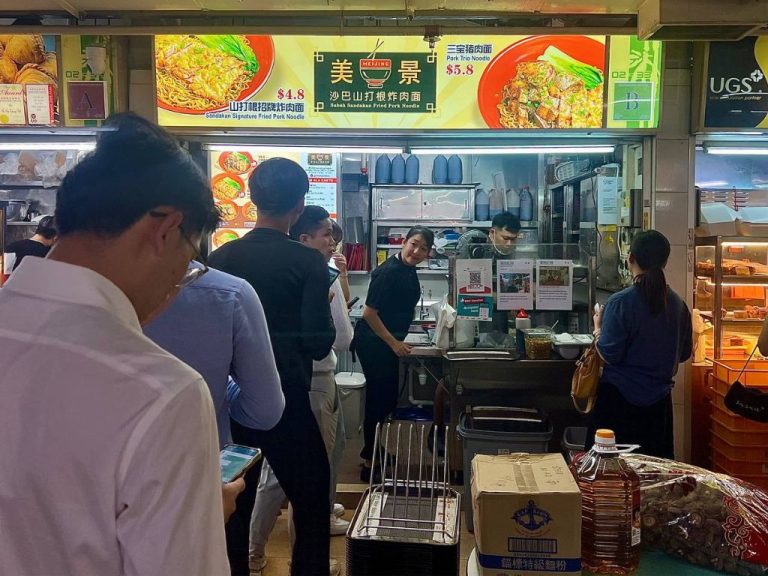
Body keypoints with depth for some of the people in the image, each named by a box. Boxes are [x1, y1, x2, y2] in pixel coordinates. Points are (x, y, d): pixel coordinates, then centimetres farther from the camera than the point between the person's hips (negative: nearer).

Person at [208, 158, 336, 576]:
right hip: (285, 400, -4)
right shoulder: (308, 263, -12)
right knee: (312, 503, 12)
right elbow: (319, 344, -13)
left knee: (233, 506, 17)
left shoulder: (220, 258, -2)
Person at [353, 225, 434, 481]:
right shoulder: (388, 272, -22)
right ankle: (370, 465, 10)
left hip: (388, 343, 9)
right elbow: (369, 313, -21)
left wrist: (397, 341, 13)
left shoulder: (409, 271, 6)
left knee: (387, 399, 18)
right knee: (379, 400, -3)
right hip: (373, 342, -9)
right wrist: (394, 343, -17)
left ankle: (371, 452, 36)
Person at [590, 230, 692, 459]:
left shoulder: (621, 302, -17)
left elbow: (609, 354, -16)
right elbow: (684, 353, 9)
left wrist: (598, 327, 0)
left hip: (620, 398, -5)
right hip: (659, 400, 5)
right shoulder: (678, 304, -1)